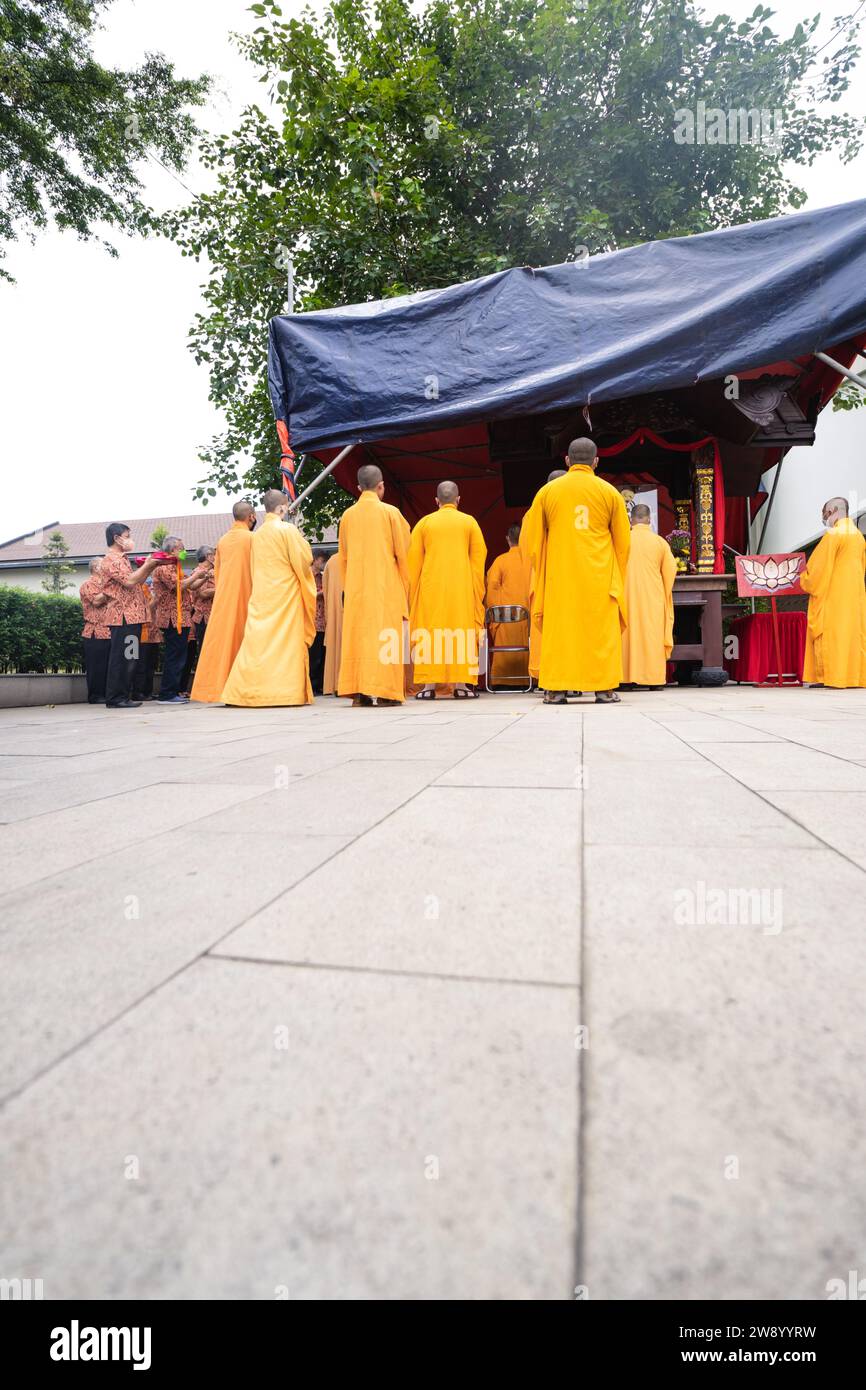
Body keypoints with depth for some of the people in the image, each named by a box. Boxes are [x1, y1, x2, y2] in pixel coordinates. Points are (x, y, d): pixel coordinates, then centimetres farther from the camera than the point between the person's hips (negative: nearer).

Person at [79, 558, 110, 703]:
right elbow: (96, 601, -19)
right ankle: (95, 696, -2)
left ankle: (105, 694, 12)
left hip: (107, 631, 8)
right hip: (96, 632, -8)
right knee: (96, 665, -6)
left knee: (106, 665, 8)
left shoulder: (103, 583, 23)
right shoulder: (89, 584, -3)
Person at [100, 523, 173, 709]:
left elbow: (137, 580, 22)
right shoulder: (111, 560, -7)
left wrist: (151, 566, 12)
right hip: (123, 616, -10)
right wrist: (147, 565, -8)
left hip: (132, 616, 10)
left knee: (129, 658, 10)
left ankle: (123, 697, 14)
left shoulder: (121, 559, 24)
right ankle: (116, 698, -6)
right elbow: (129, 581, -19)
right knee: (122, 658, -9)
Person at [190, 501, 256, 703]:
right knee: (243, 640, -1)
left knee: (221, 640, 5)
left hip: (223, 598, 5)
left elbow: (217, 572, 13)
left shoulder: (222, 540, 11)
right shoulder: (251, 538, -6)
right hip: (244, 596, -5)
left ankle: (213, 687, 4)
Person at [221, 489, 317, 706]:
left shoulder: (258, 535, 13)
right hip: (285, 594, -6)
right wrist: (301, 539, 11)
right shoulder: (288, 530, -6)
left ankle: (249, 691, 3)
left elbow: (257, 567, 18)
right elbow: (305, 558, -7)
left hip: (261, 596, 6)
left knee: (258, 641, 4)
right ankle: (286, 691, -6)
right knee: (285, 642, -4)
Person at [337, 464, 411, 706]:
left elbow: (343, 558, 13)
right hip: (385, 585, -3)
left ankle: (359, 691, 2)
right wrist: (406, 586, 9)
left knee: (357, 634, 5)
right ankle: (384, 690, -8)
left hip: (355, 588, 3)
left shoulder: (347, 516, 8)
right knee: (384, 635, -3)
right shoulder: (390, 512, -2)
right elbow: (402, 553, 0)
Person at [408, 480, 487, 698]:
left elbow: (413, 560, 6)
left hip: (430, 587, 0)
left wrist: (413, 590, 12)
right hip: (461, 587, 0)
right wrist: (477, 590, 9)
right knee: (460, 631, 2)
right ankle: (460, 685, -2)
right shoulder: (469, 522, 7)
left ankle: (429, 686, -3)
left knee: (430, 632, 2)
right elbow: (479, 557, 4)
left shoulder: (424, 523, 8)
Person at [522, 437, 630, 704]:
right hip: (599, 577, 0)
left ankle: (556, 689, 0)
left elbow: (532, 540, 7)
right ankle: (604, 689, 1)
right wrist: (617, 578, 20)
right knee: (601, 629, 3)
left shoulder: (548, 491, 6)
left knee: (558, 628, 3)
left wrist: (540, 573, 20)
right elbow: (622, 542, 8)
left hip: (559, 575, 1)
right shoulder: (610, 492, 5)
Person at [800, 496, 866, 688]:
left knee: (830, 633, -5)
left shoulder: (833, 535, -11)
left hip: (832, 594, -8)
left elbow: (819, 566, -14)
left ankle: (834, 676, -7)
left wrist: (805, 579, 2)